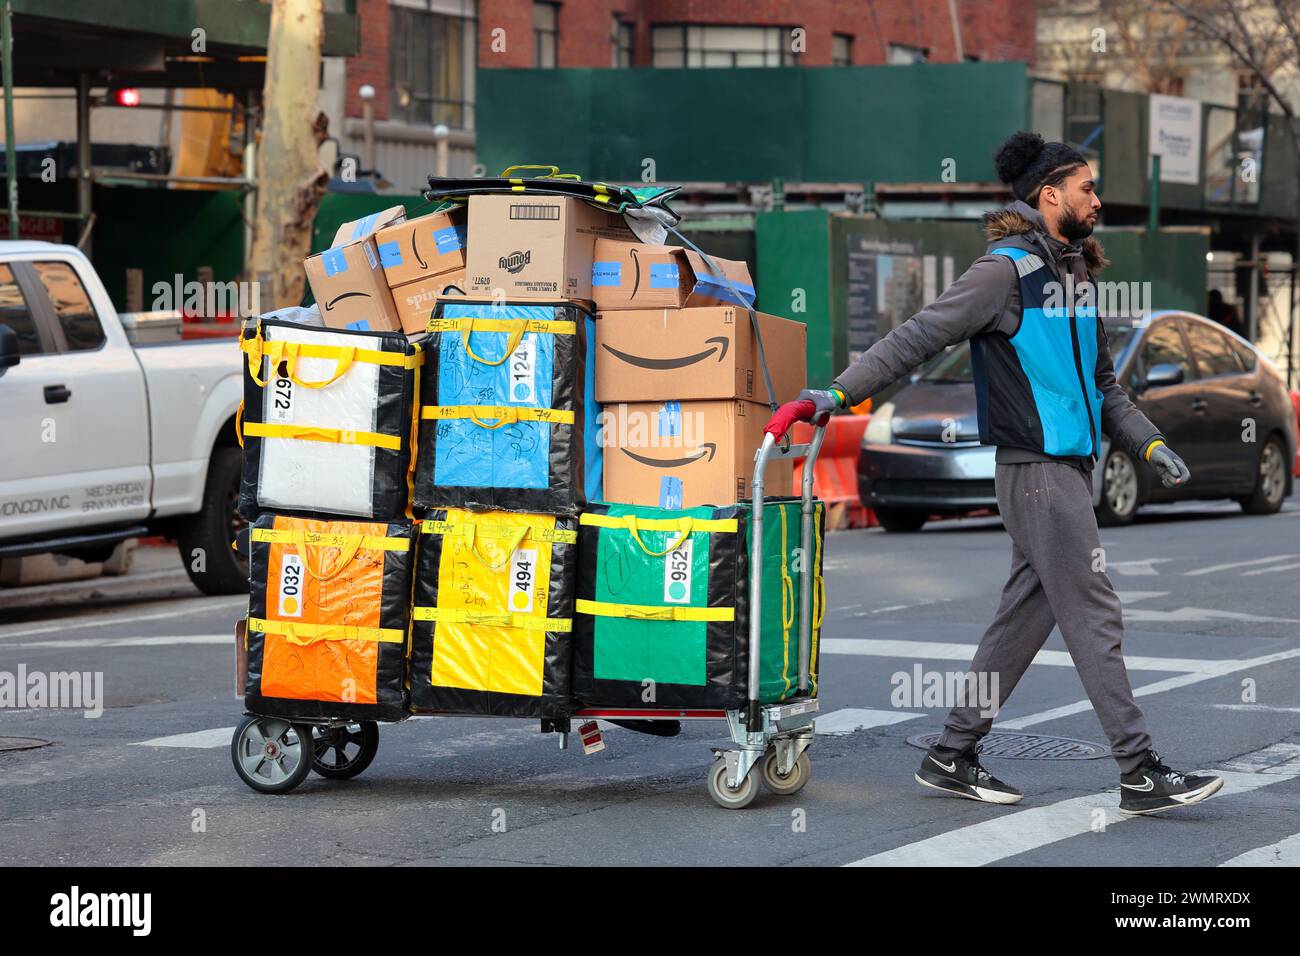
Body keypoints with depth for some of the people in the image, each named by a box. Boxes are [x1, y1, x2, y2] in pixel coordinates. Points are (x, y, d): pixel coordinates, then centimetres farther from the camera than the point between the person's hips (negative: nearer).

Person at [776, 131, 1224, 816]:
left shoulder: (1077, 275, 17)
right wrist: (840, 392, -22)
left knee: (1027, 611, 11)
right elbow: (918, 337, -14)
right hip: (1036, 468, -9)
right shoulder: (1007, 271, -11)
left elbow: (1103, 383, 25)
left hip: (1071, 465, 9)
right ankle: (1140, 773, -6)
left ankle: (953, 755, 18)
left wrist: (1149, 444, 13)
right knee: (1092, 615, -8)